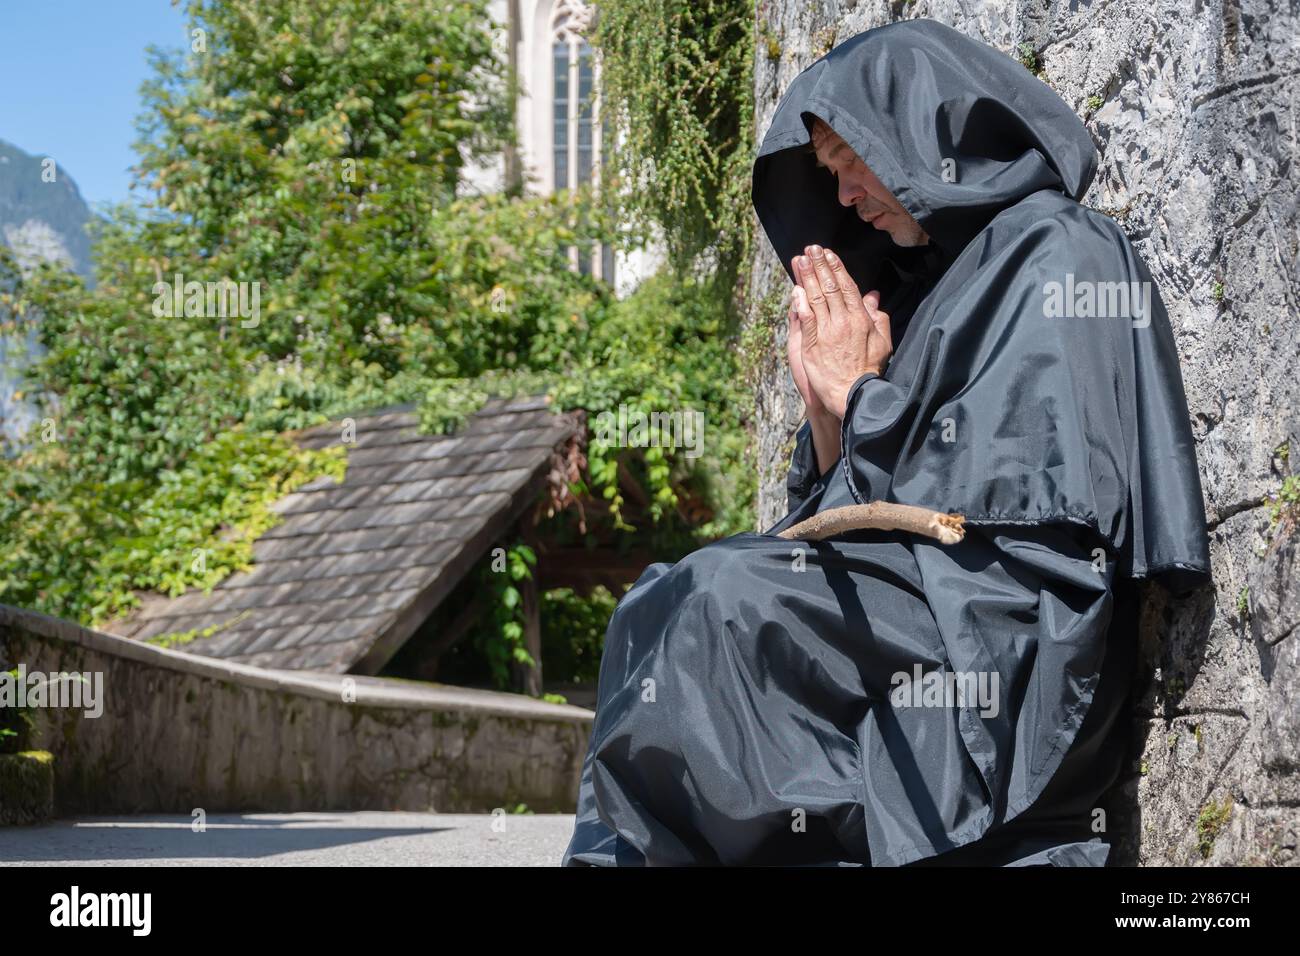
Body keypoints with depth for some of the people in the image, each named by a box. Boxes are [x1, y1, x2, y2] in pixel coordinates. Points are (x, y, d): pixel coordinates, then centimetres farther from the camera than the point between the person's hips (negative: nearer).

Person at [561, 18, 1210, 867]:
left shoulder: (1059, 255, -3)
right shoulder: (935, 277, 22)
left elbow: (1023, 491, -15)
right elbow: (849, 512, 19)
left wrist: (866, 398, -4)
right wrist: (828, 409, 1)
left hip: (1011, 647, -9)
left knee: (721, 603, -24)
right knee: (662, 612, -7)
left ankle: (627, 848, -17)